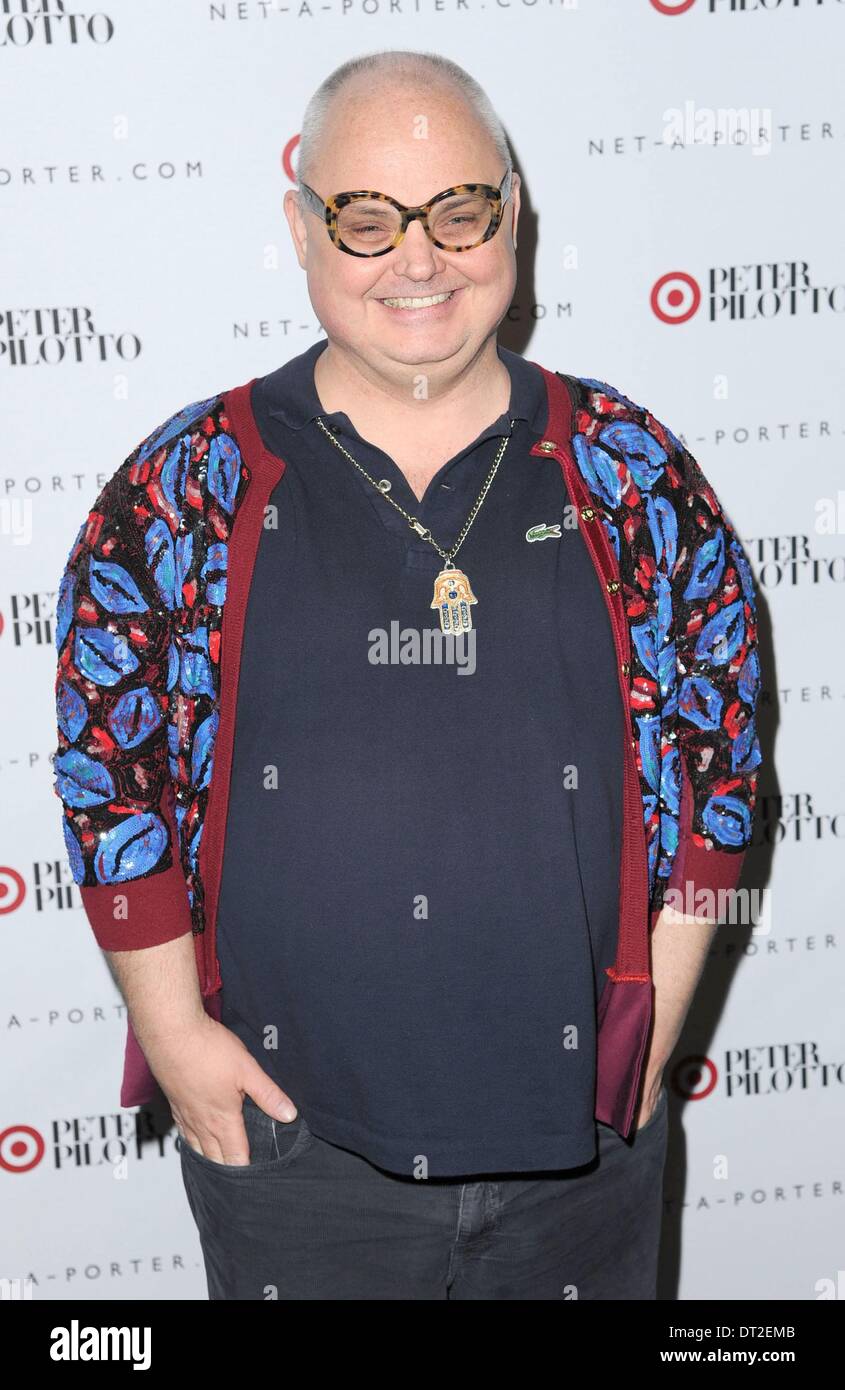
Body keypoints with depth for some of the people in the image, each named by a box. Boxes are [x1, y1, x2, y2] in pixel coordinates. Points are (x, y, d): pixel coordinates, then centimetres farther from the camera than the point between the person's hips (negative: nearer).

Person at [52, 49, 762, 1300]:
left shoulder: (628, 472, -1)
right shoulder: (194, 483, -4)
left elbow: (715, 750, 3)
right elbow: (108, 764, -1)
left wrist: (653, 1024, 0)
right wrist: (176, 1031, -4)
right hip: (282, 1128, -1)